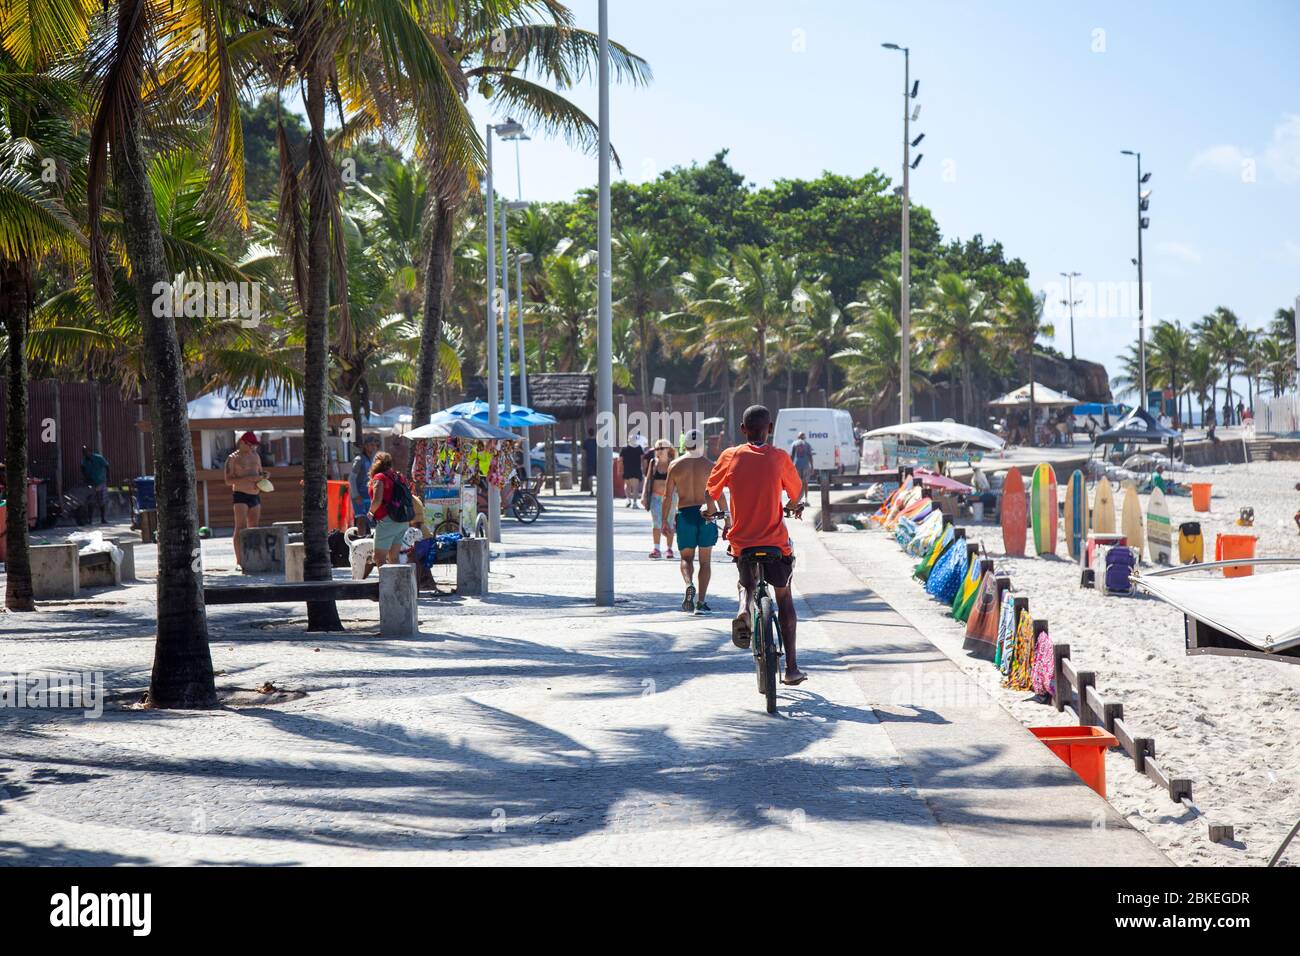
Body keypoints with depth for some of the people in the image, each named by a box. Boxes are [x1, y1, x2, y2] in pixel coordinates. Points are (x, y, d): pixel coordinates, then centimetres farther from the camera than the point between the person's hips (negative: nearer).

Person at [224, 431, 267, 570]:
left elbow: (260, 473, 26)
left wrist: (263, 476, 1)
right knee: (240, 528, -13)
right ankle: (239, 561, -17)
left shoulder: (255, 456, 14)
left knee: (253, 528, 5)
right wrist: (248, 479, -21)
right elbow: (228, 480, -12)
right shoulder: (232, 458, -5)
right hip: (240, 496, -7)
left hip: (255, 495, 7)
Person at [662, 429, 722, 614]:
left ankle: (689, 584, -18)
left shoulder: (675, 466, 2)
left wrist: (665, 520, 8)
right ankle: (701, 602, 4)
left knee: (686, 557, 13)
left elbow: (668, 495, 2)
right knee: (705, 561, 8)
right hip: (707, 515, 0)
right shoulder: (710, 465, 0)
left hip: (685, 514, 0)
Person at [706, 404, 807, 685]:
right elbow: (796, 497, 7)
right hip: (775, 541, -1)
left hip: (741, 541, 1)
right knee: (784, 597, 16)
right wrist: (797, 506, 31)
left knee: (748, 585, 29)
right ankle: (791, 667, 14)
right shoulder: (779, 458, -5)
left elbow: (710, 494, 6)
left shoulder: (730, 456, -4)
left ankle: (744, 611, -7)